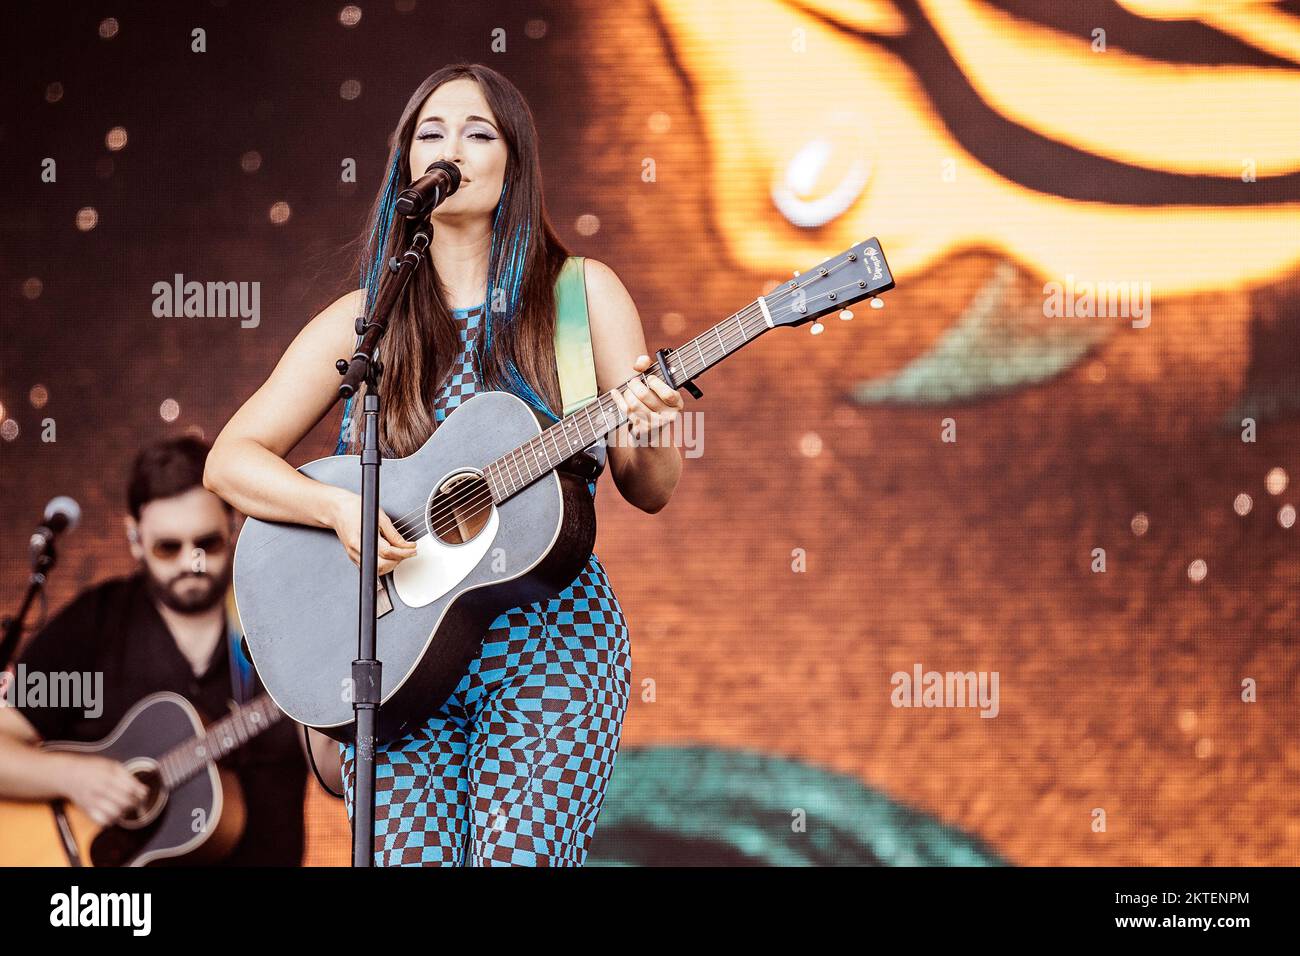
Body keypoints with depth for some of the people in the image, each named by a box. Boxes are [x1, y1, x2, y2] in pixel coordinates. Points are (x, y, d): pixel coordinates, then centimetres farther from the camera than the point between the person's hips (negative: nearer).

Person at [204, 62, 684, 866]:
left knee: (520, 854, -16)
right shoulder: (363, 322, 7)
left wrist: (647, 435, -18)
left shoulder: (581, 294, 5)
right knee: (406, 855, -10)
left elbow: (651, 491, 5)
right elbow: (229, 461, 4)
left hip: (549, 646, -1)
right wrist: (338, 508, -14)